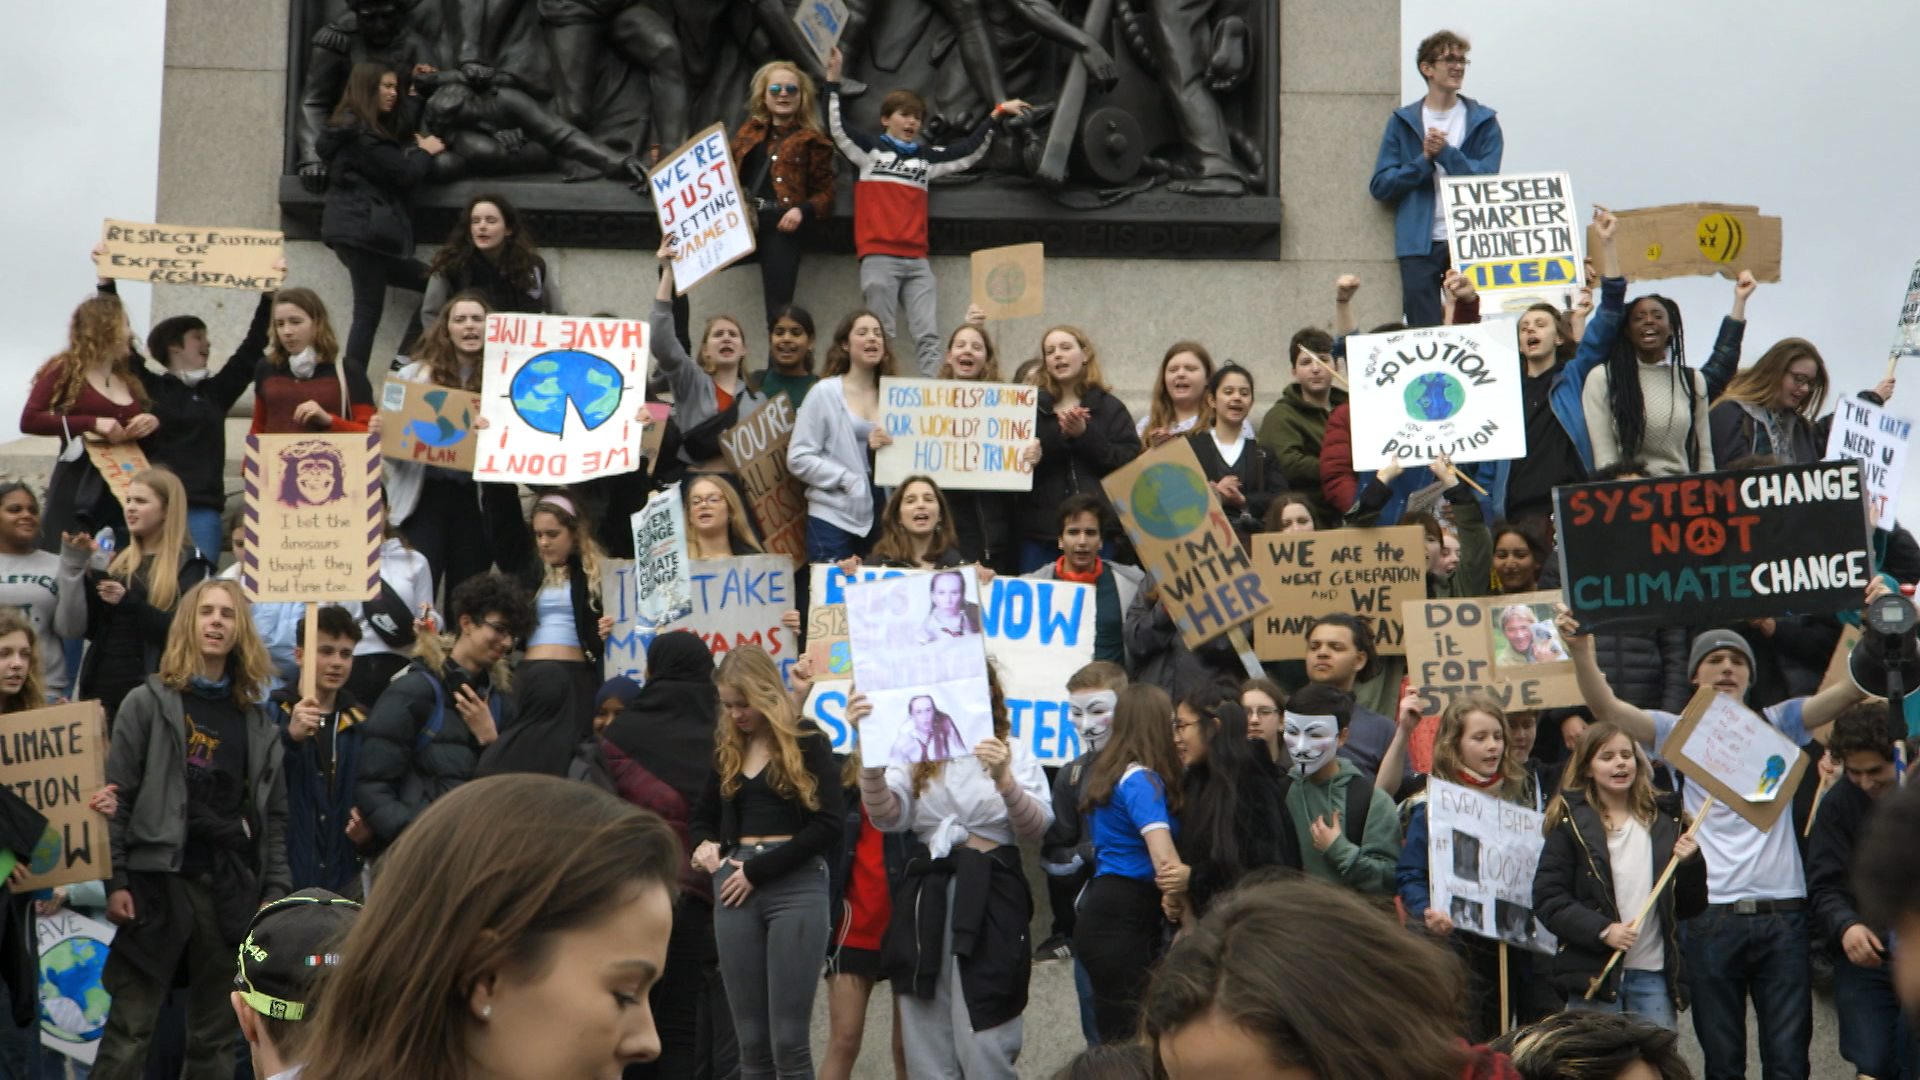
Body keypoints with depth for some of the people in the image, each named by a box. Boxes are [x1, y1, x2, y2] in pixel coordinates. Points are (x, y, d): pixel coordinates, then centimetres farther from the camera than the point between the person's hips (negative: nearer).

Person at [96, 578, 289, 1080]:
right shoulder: (149, 703, 2)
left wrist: (275, 891, 2)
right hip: (160, 880, -4)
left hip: (233, 887, 4)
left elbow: (273, 814, 10)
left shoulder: (256, 721, 12)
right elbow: (117, 797, -4)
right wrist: (115, 881, -11)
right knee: (129, 1030, -4)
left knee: (217, 1035, 9)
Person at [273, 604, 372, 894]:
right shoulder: (271, 714, -4)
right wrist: (290, 737, -31)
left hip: (342, 880, 4)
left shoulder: (360, 723, 11)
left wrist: (369, 829, -2)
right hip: (281, 879, -4)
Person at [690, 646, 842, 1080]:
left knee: (788, 1040, -8)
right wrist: (703, 844, -1)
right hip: (735, 889, 5)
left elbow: (828, 824, -10)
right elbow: (703, 815, 23)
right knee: (751, 1040, 5)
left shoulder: (807, 741, -2)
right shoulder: (726, 748, 14)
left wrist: (759, 870, -11)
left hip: (795, 885, -5)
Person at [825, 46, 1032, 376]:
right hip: (879, 258, -4)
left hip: (917, 261, 4)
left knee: (928, 336, -4)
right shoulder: (868, 149, 7)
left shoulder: (926, 157, 18)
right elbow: (836, 127, -5)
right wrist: (833, 80, -12)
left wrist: (996, 114, 20)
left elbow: (968, 152, 24)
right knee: (881, 337, -4)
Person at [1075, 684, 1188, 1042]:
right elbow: (1164, 858, -23)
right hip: (1122, 920, -9)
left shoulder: (1111, 771, 15)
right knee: (1128, 1040, -8)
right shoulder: (1141, 779, -13)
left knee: (1116, 1038, 10)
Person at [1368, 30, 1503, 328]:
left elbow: (1487, 179, -3)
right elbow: (1380, 186, 2)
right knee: (1423, 332, -1)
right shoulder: (1403, 122, 9)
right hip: (1419, 244, 0)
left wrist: (1445, 153, -12)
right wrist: (1424, 160, -9)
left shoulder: (1483, 122, 9)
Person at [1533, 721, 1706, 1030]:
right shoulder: (1571, 824, 2)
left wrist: (1690, 863, -4)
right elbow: (1547, 899, -5)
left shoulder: (1664, 820, 12)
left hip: (1655, 974, 3)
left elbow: (1690, 906, 15)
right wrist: (1602, 930, -16)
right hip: (1594, 977, -3)